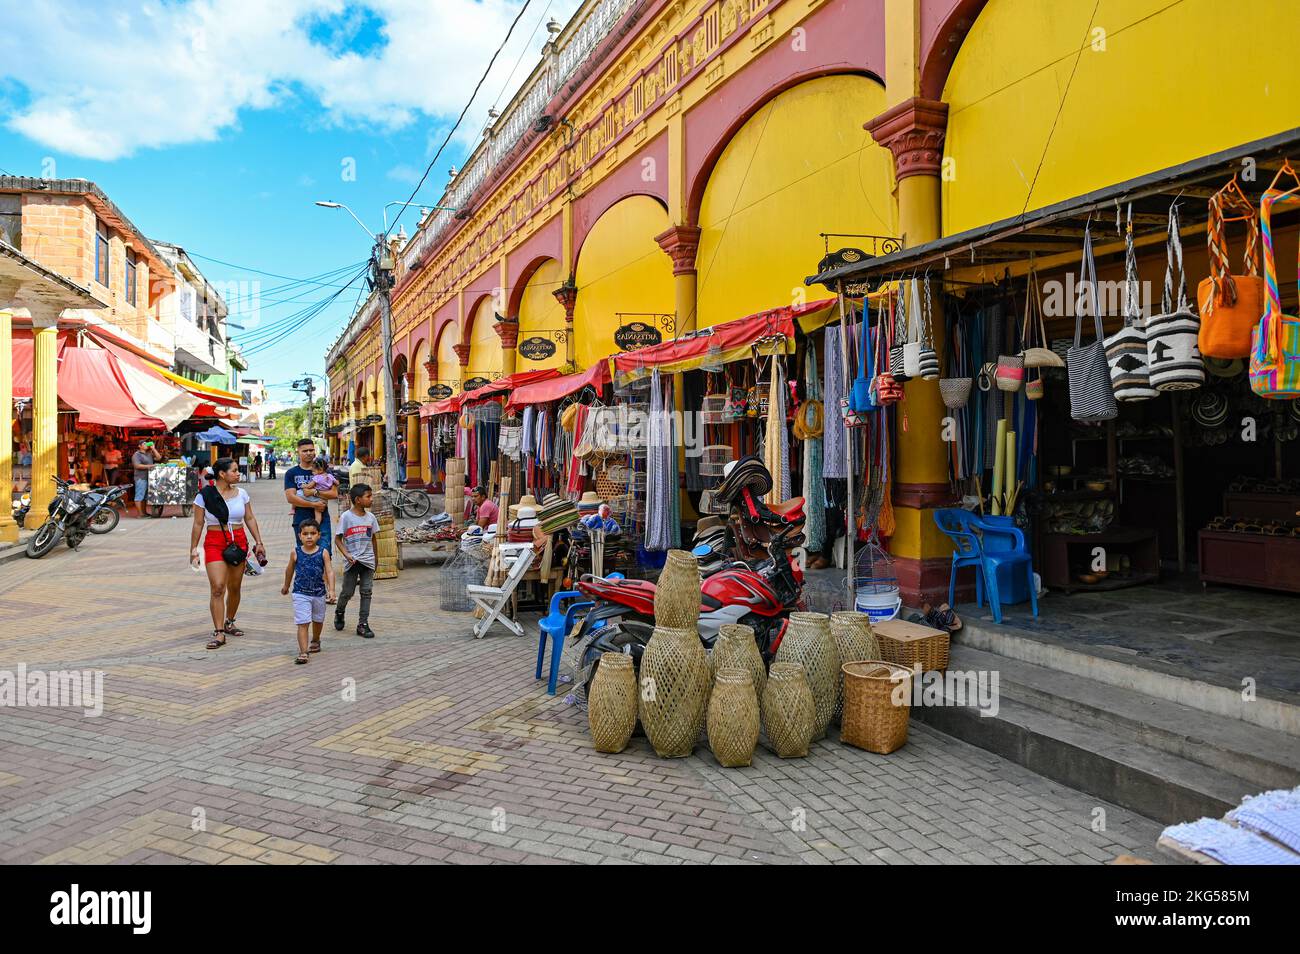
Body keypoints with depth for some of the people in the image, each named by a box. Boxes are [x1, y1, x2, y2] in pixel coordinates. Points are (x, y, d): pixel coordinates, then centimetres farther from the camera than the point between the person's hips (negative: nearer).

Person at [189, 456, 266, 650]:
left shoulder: (241, 493, 5)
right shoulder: (205, 495, -4)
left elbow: (250, 519, 10)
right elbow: (198, 524, -1)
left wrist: (258, 542, 5)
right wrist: (193, 549, -3)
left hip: (239, 542, 4)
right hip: (215, 542, -4)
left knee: (235, 587, 10)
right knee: (217, 588, -12)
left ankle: (229, 623, 29)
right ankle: (219, 633, -11)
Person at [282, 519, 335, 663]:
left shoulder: (323, 552, -8)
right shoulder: (296, 552, -5)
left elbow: (329, 571, -12)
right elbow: (290, 570, 11)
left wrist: (331, 590, -23)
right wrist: (286, 586, 23)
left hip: (319, 593, 2)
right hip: (301, 593, -2)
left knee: (318, 620, 22)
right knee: (303, 623, -11)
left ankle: (315, 641, 47)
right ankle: (303, 652, -12)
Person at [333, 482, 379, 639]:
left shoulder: (370, 517, 4)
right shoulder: (346, 517, -9)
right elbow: (338, 539, -6)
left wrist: (374, 559, 15)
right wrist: (346, 555, -18)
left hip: (367, 561, 3)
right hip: (352, 561, -3)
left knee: (366, 592, 0)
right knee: (347, 592, 6)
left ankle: (363, 624, 6)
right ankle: (340, 613, 35)